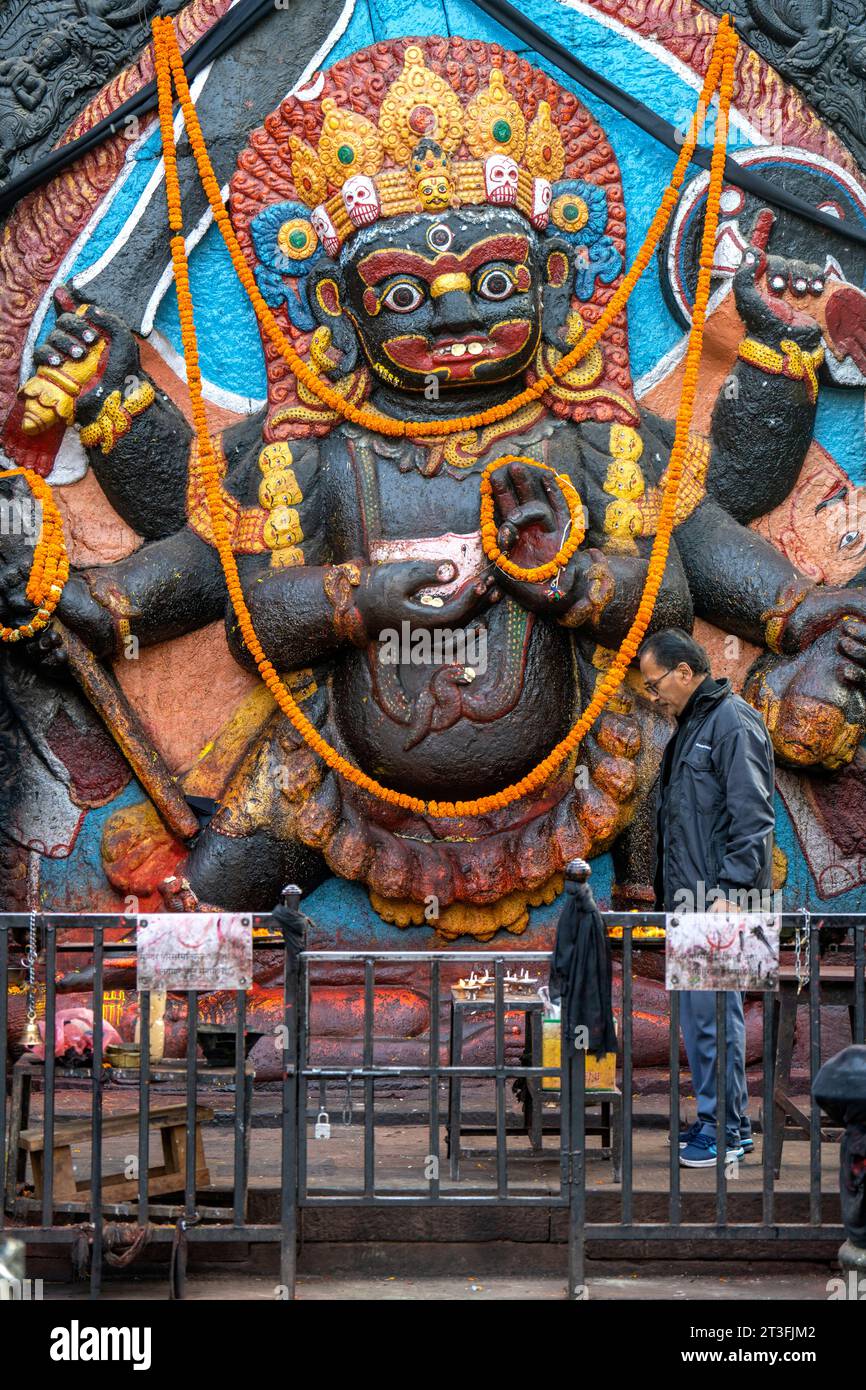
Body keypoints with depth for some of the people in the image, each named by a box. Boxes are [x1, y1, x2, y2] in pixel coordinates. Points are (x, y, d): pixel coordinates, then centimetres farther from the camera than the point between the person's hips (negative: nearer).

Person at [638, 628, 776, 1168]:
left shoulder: (734, 723, -12)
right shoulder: (690, 728, 18)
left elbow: (754, 817, -18)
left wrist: (730, 890, -21)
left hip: (720, 902, -10)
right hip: (691, 901, 10)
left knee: (714, 1010, -7)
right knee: (697, 1011, 12)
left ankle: (728, 1128, 0)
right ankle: (717, 1118, 20)